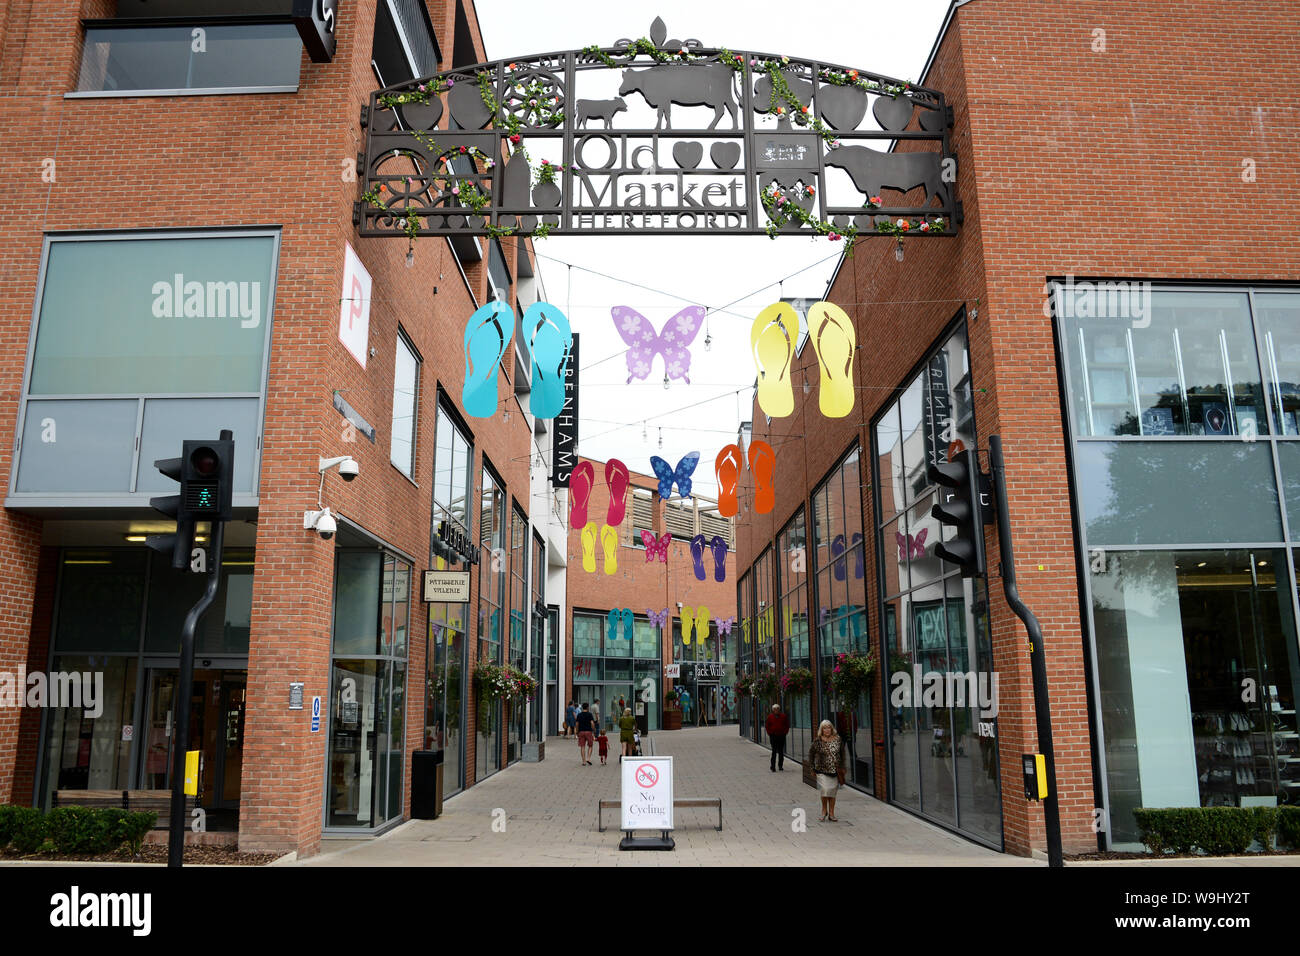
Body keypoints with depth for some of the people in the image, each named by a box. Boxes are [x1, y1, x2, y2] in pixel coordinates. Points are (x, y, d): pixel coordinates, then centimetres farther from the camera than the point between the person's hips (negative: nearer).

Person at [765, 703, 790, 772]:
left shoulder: (783, 716, 4)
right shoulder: (770, 717, 1)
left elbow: (787, 725, 12)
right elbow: (766, 726, 8)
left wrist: (785, 732, 2)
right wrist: (770, 733, 0)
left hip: (781, 736, 2)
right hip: (773, 736, -2)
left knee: (781, 751, 8)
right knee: (774, 751, -6)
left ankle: (780, 766, 19)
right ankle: (773, 767, -5)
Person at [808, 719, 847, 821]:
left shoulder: (837, 739, 0)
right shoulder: (817, 740, -7)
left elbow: (842, 753, 11)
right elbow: (811, 753, 4)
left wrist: (842, 767, 10)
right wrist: (812, 767, 4)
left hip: (835, 770, 2)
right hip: (822, 770, -2)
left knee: (833, 792, 7)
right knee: (824, 789, -12)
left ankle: (831, 814, 18)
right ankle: (824, 810, 11)